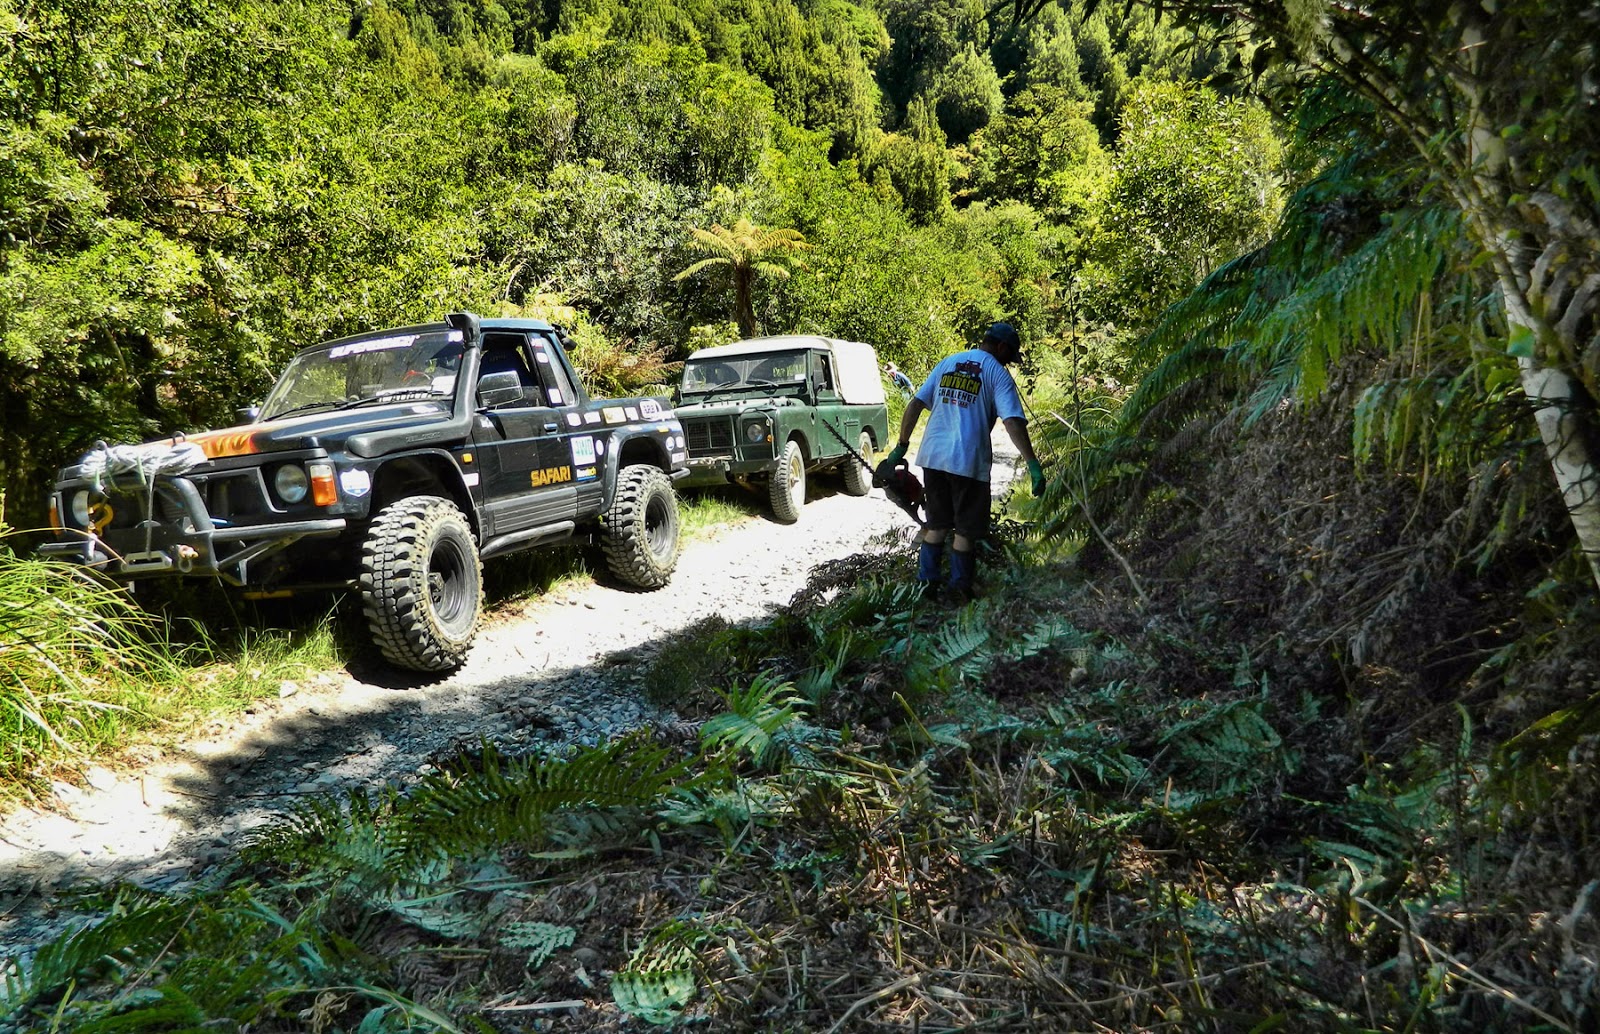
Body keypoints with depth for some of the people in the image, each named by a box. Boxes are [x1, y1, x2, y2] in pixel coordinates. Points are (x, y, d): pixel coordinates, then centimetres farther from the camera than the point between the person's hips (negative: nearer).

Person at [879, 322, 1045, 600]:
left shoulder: (947, 363, 14)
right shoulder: (998, 373, -1)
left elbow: (914, 405, 9)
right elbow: (1013, 422, -13)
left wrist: (901, 447, 13)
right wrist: (1033, 465, -14)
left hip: (932, 457, 5)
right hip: (968, 462, -5)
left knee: (936, 524, 18)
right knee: (965, 530, 8)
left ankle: (926, 583, 18)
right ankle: (959, 589, 12)